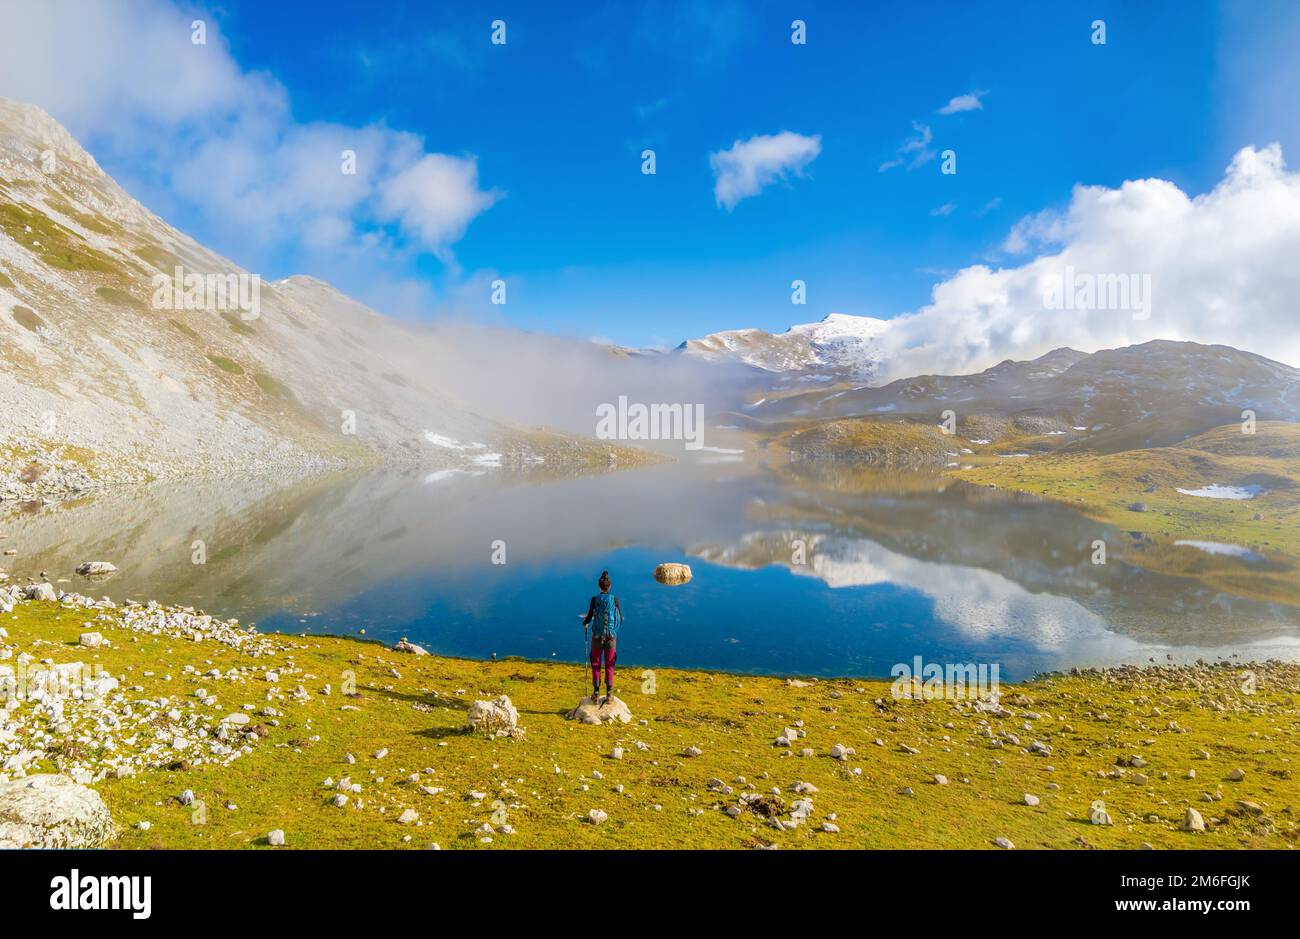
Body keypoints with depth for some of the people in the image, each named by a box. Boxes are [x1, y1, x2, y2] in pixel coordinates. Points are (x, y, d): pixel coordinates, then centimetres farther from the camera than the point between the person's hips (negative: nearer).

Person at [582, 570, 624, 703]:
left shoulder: (595, 599, -8)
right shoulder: (615, 599, -4)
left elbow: (589, 617, -6)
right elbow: (621, 619, 1)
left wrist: (584, 622, 17)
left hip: (597, 635, -1)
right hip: (611, 636, 1)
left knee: (596, 664, 11)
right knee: (609, 665, 9)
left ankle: (596, 692, 15)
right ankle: (608, 695, 9)